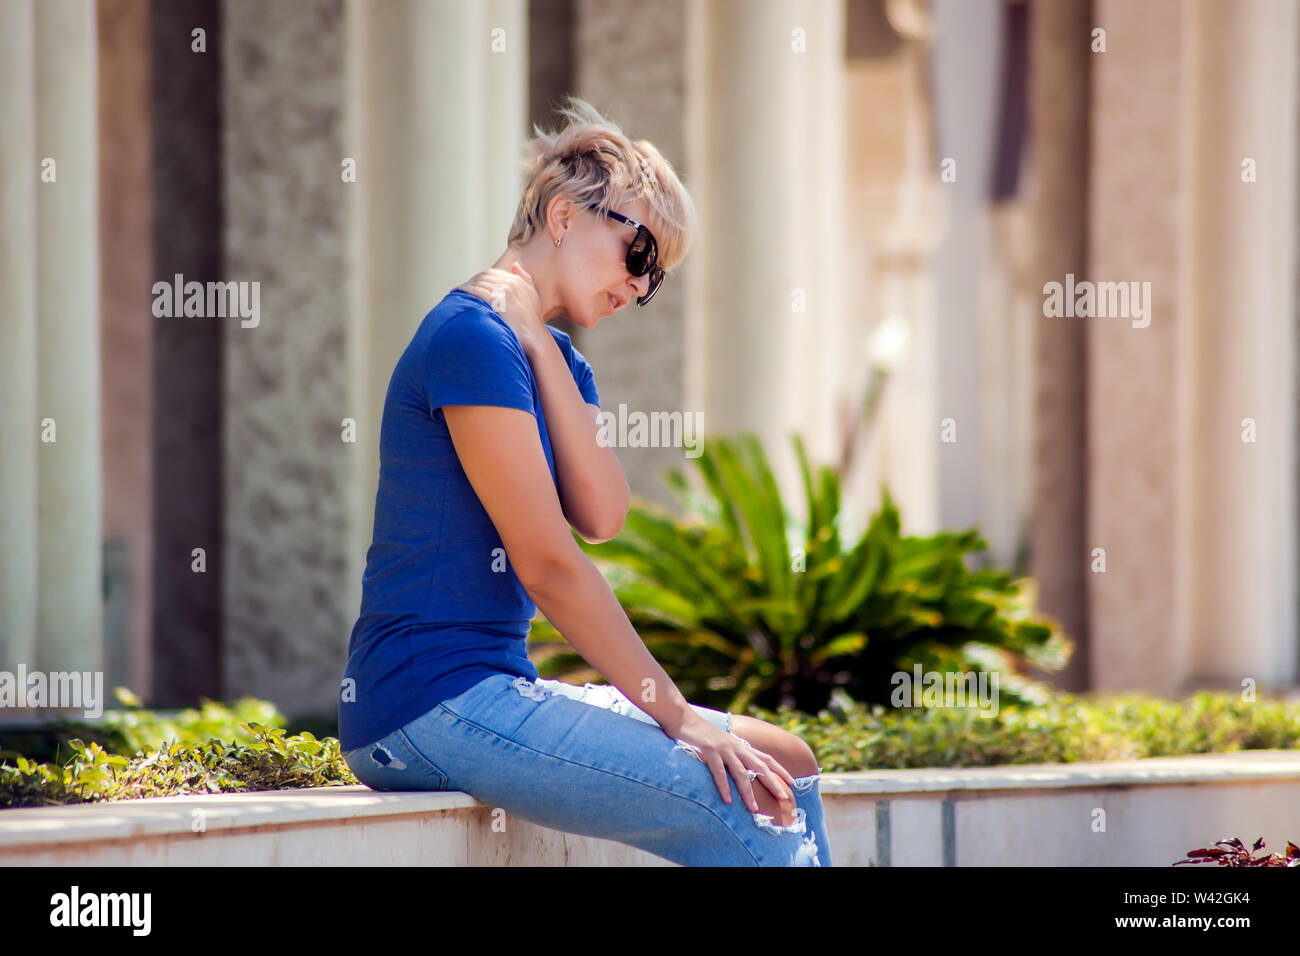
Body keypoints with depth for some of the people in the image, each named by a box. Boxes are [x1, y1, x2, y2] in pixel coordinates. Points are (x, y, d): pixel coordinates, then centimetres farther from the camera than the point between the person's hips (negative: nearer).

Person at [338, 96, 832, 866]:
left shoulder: (557, 360, 19)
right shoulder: (473, 338, -12)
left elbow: (602, 516, -1)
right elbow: (549, 565, -16)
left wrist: (539, 343, -4)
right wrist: (681, 718, -13)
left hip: (493, 688, 10)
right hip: (429, 703, -10)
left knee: (787, 767, 5)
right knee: (756, 816, -20)